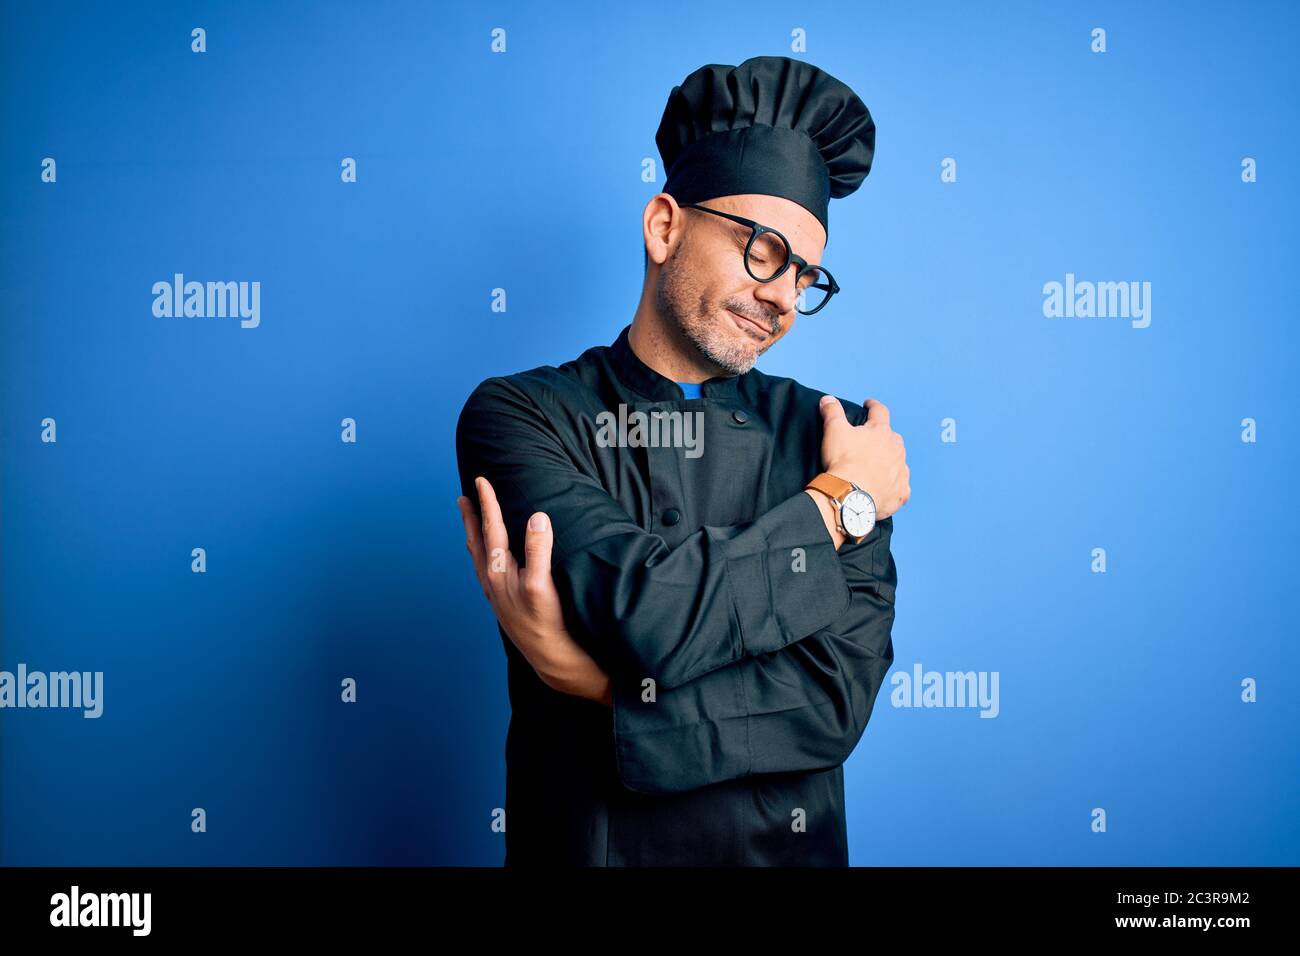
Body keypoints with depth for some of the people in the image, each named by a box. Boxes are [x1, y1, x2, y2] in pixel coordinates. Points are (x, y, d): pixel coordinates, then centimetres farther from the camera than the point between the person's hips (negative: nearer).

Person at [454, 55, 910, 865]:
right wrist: (841, 502, -14)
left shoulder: (834, 437, -5)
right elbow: (648, 613, -25)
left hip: (786, 844, 2)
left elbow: (837, 702, -13)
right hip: (585, 840, -1)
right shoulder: (519, 417, -11)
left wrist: (602, 681, -22)